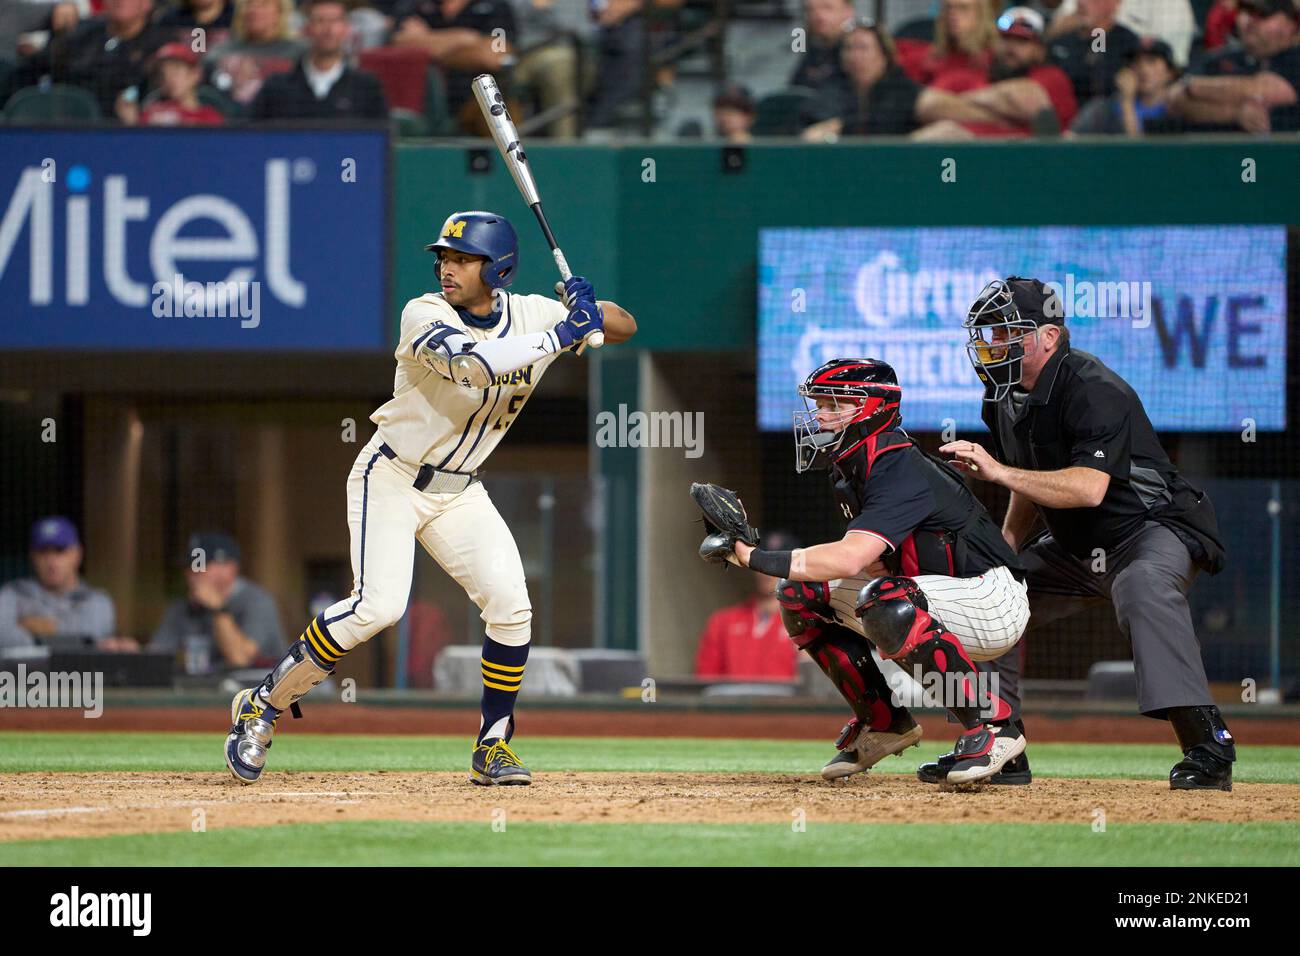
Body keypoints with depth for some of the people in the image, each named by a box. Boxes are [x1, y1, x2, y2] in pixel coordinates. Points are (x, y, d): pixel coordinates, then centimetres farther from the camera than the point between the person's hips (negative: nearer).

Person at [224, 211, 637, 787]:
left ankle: (493, 746, 6)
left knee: (510, 605, -9)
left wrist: (589, 310, -20)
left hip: (459, 491, 5)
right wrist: (559, 336, -36)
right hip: (392, 479, -5)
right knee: (379, 606, -21)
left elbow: (624, 327, 2)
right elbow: (472, 361, -40)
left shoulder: (529, 314, -4)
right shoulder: (424, 316, -20)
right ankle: (262, 706, -8)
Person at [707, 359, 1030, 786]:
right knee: (802, 594, 1)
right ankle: (883, 723, 11)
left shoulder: (900, 471, -25)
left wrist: (754, 557, -36)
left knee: (885, 603, -38)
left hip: (994, 605, -10)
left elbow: (851, 558, -37)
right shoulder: (849, 470, 5)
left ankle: (993, 725, -26)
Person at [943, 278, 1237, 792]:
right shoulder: (1005, 400, 2)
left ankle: (1207, 745, -44)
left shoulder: (1093, 391, -25)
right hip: (1077, 547, 10)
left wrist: (1000, 472, -41)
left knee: (1143, 586, -40)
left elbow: (1088, 488, -38)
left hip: (1155, 531, -10)